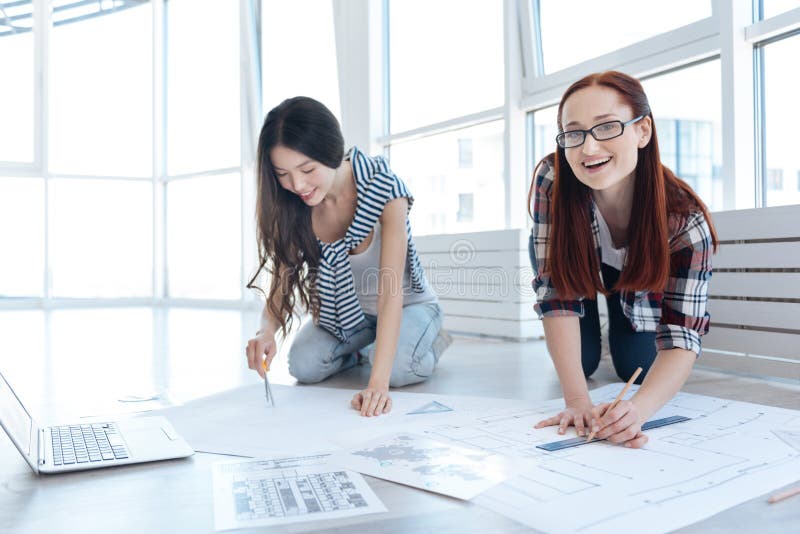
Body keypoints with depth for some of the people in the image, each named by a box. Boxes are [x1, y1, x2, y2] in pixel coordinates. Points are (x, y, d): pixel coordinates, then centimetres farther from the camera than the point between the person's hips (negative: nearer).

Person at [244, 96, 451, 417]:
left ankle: (432, 341, 4)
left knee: (397, 369, -32)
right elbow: (281, 286, -17)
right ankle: (360, 349, 13)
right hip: (345, 311, 4)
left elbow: (391, 293, -37)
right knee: (303, 365, -20)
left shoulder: (383, 190, -32)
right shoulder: (292, 209, -18)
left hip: (409, 305, -4)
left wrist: (378, 382, -47)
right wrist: (267, 330, -42)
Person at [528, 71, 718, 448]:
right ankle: (576, 355, 13)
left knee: (637, 369, -3)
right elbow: (556, 293, -38)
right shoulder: (552, 182, -40)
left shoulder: (685, 221, -38)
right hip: (577, 263, 0)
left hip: (638, 281, 0)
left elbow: (681, 337, -40)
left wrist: (638, 409, -60)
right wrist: (577, 400, -47)